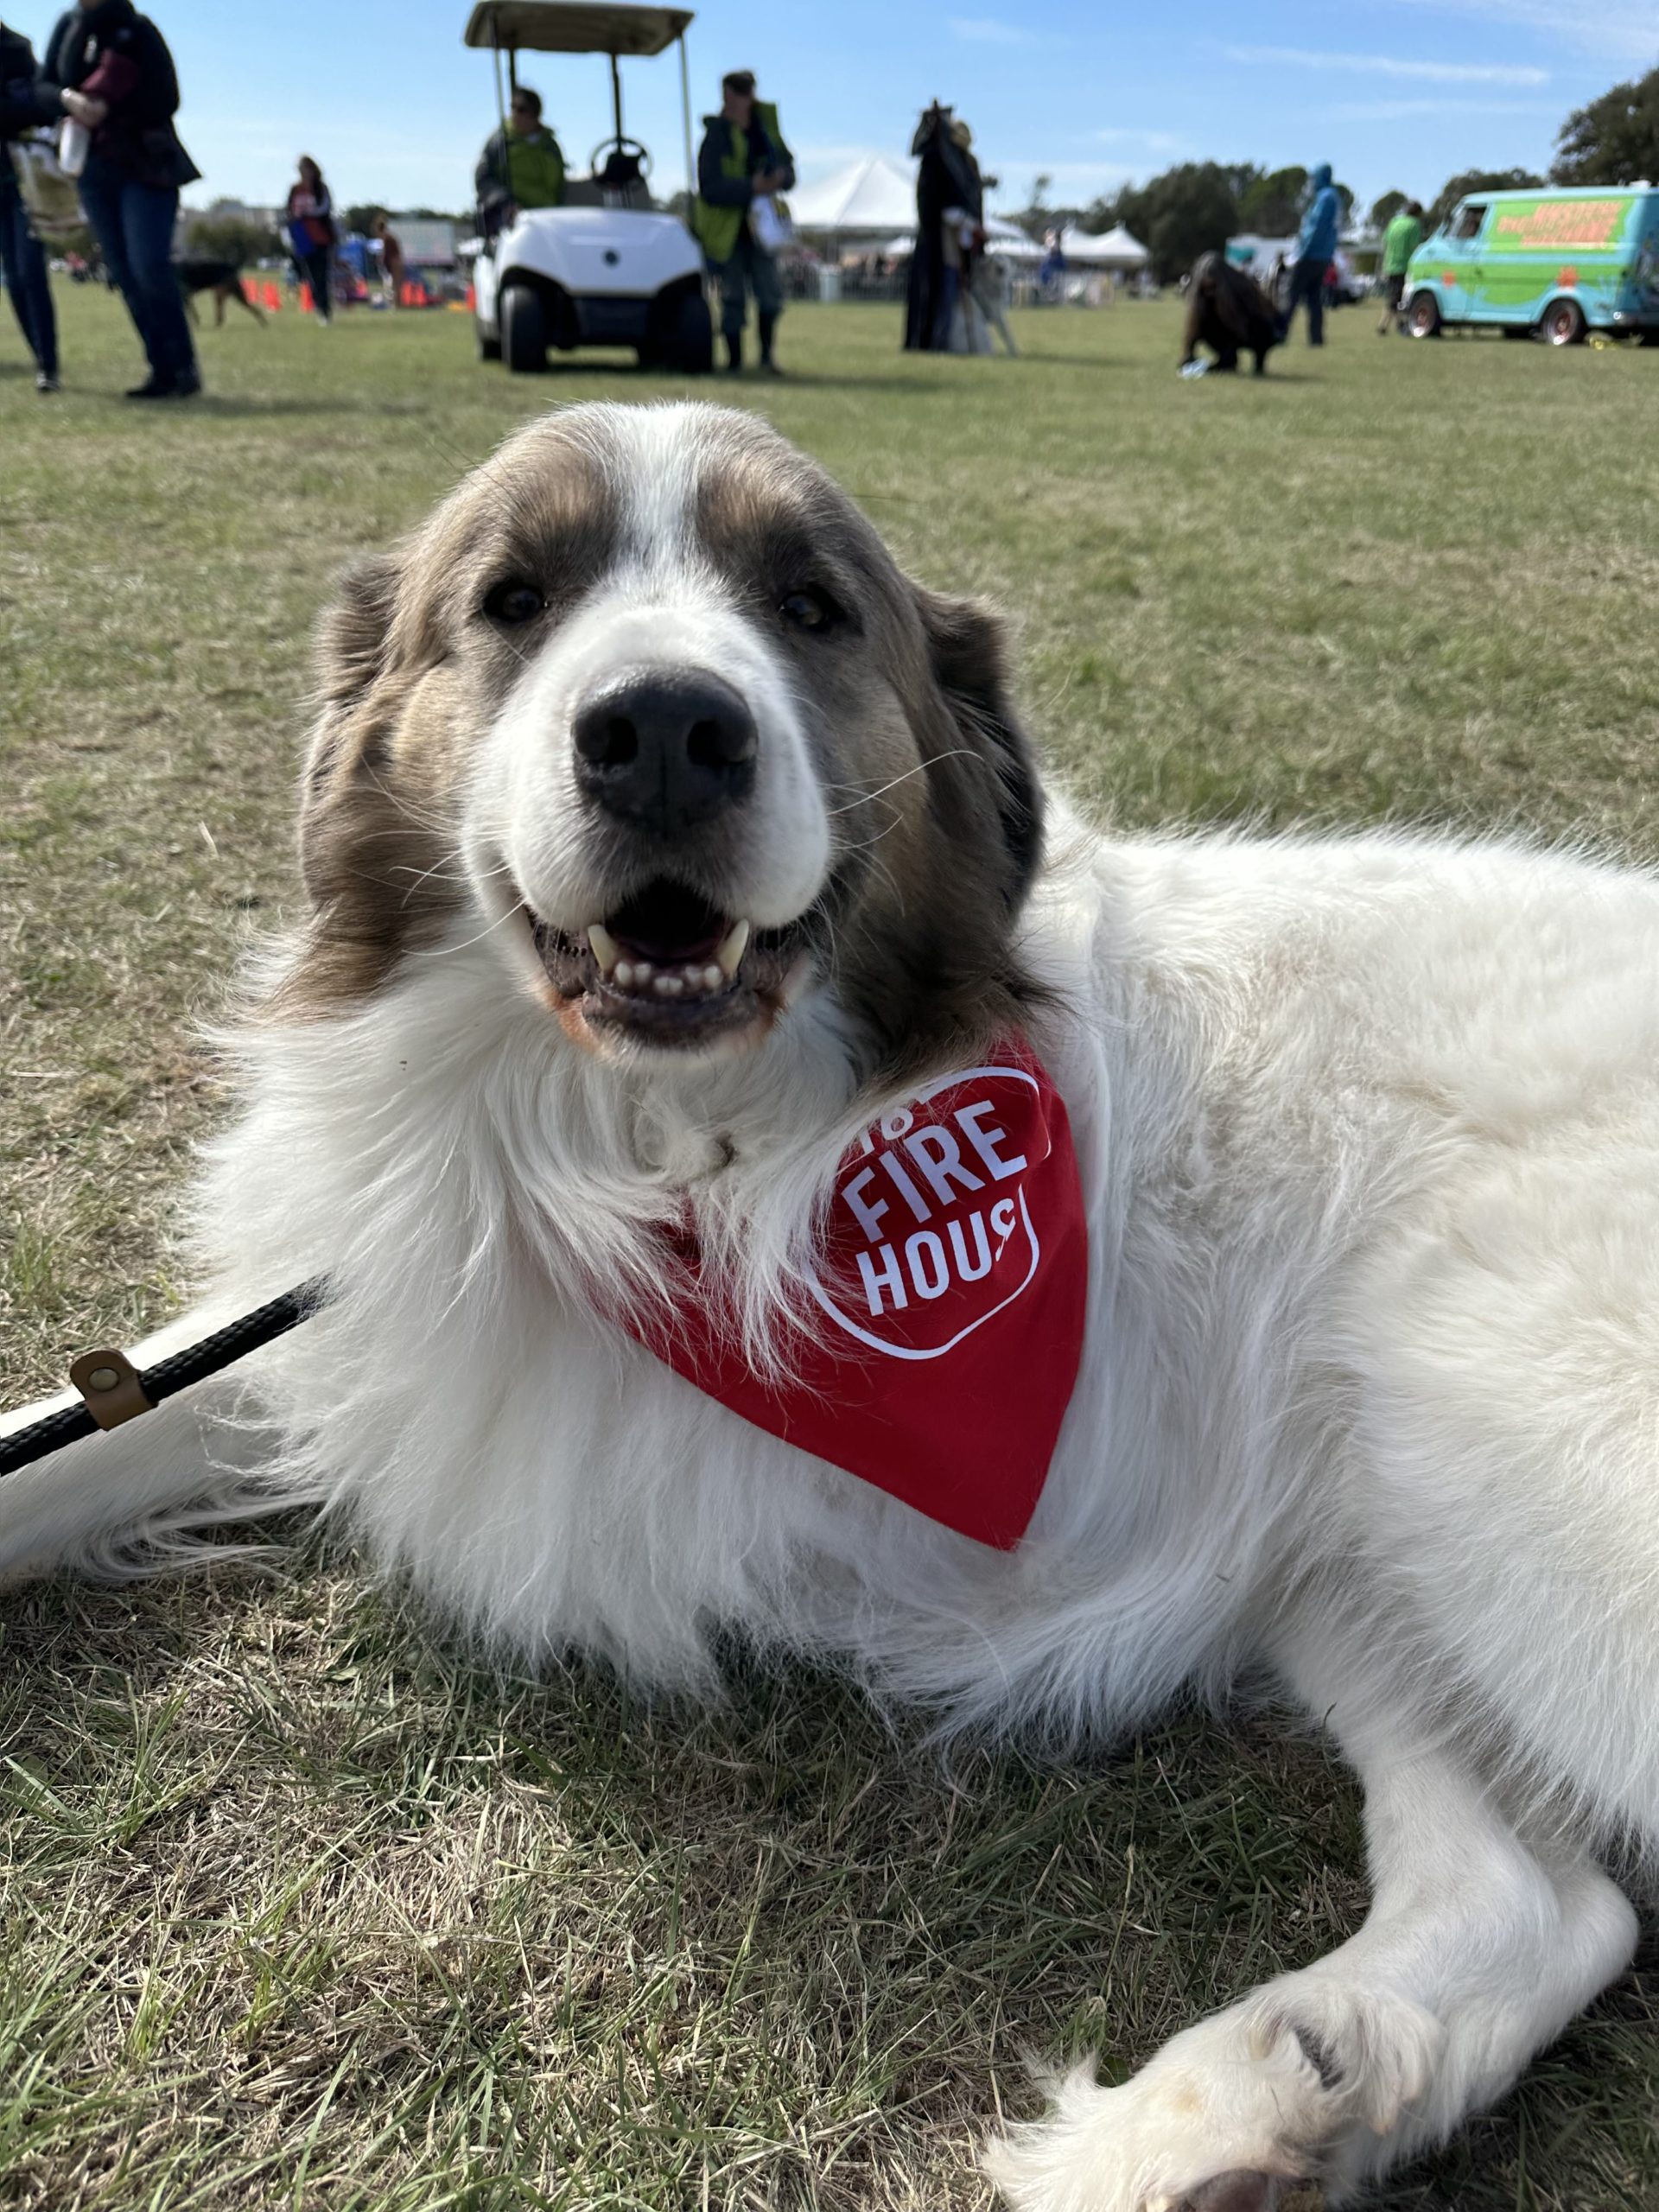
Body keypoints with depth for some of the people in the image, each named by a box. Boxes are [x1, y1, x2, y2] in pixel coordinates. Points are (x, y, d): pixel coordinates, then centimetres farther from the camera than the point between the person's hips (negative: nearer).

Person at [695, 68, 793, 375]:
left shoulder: (765, 129, 5)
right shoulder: (715, 137, -9)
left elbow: (787, 164, 13)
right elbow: (710, 188, -19)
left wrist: (780, 177, -11)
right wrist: (750, 188, -27)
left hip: (759, 223, 3)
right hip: (725, 229, -3)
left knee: (770, 292, -7)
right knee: (733, 298, -1)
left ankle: (766, 356, 7)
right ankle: (734, 362, 11)